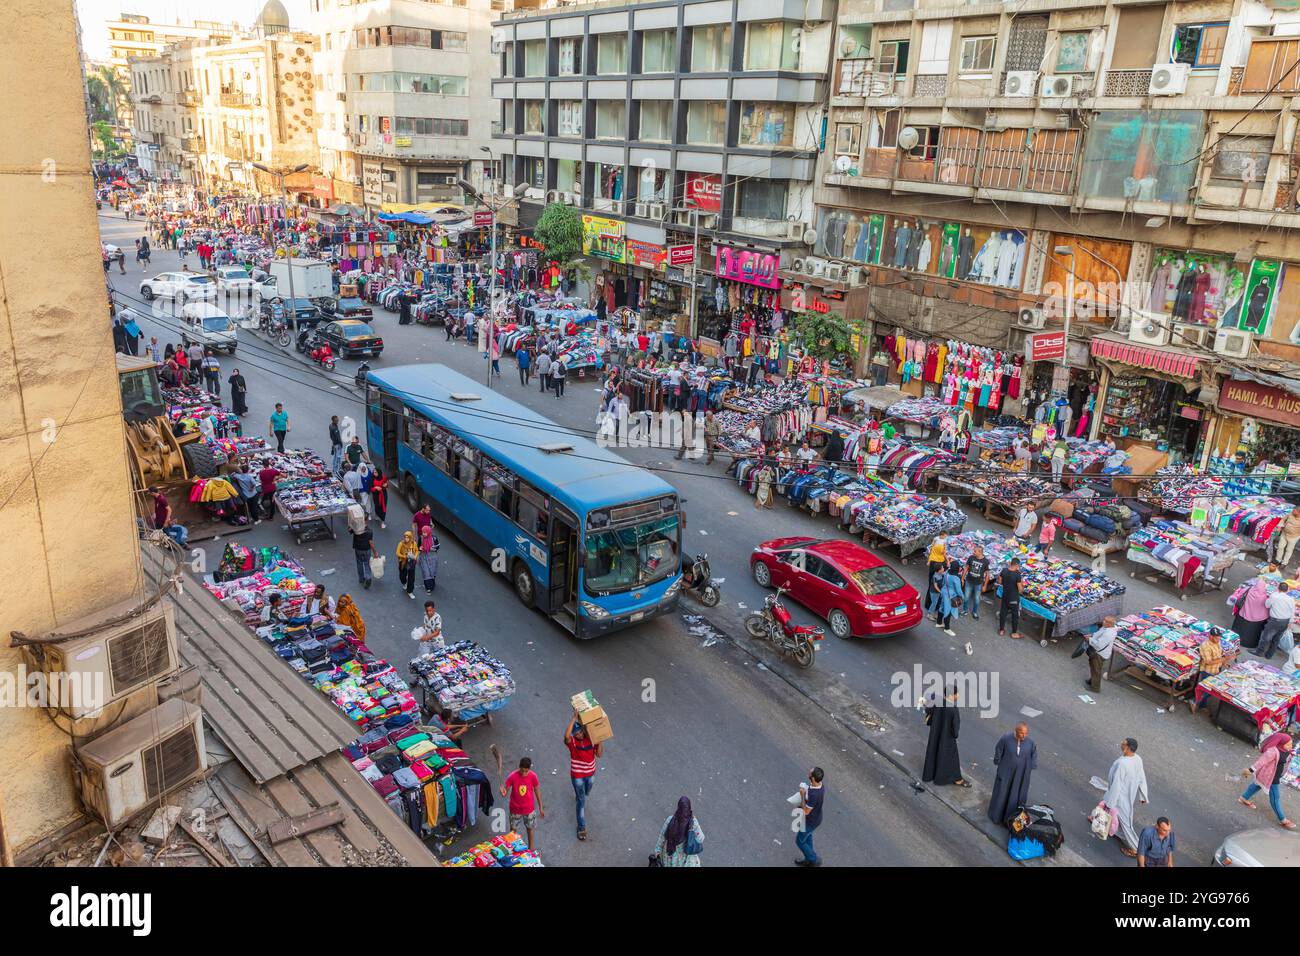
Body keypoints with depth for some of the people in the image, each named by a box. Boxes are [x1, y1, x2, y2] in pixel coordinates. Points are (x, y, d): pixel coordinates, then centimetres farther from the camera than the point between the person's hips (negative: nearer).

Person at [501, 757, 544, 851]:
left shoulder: (533, 776, -20)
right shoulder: (512, 776, -24)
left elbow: (537, 791, -5)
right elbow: (506, 791, -17)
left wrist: (541, 807, 2)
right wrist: (503, 793, -42)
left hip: (529, 808, 1)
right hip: (515, 809, -1)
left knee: (530, 828, 20)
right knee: (513, 829, 17)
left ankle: (531, 847, 42)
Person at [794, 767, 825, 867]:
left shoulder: (814, 795, -42)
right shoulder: (820, 786, -15)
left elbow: (806, 811, -30)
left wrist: (802, 795, -26)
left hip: (810, 822, -8)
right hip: (816, 818, 8)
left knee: (800, 841, 17)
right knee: (807, 838, 30)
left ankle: (814, 860, 32)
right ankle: (809, 859, 47)